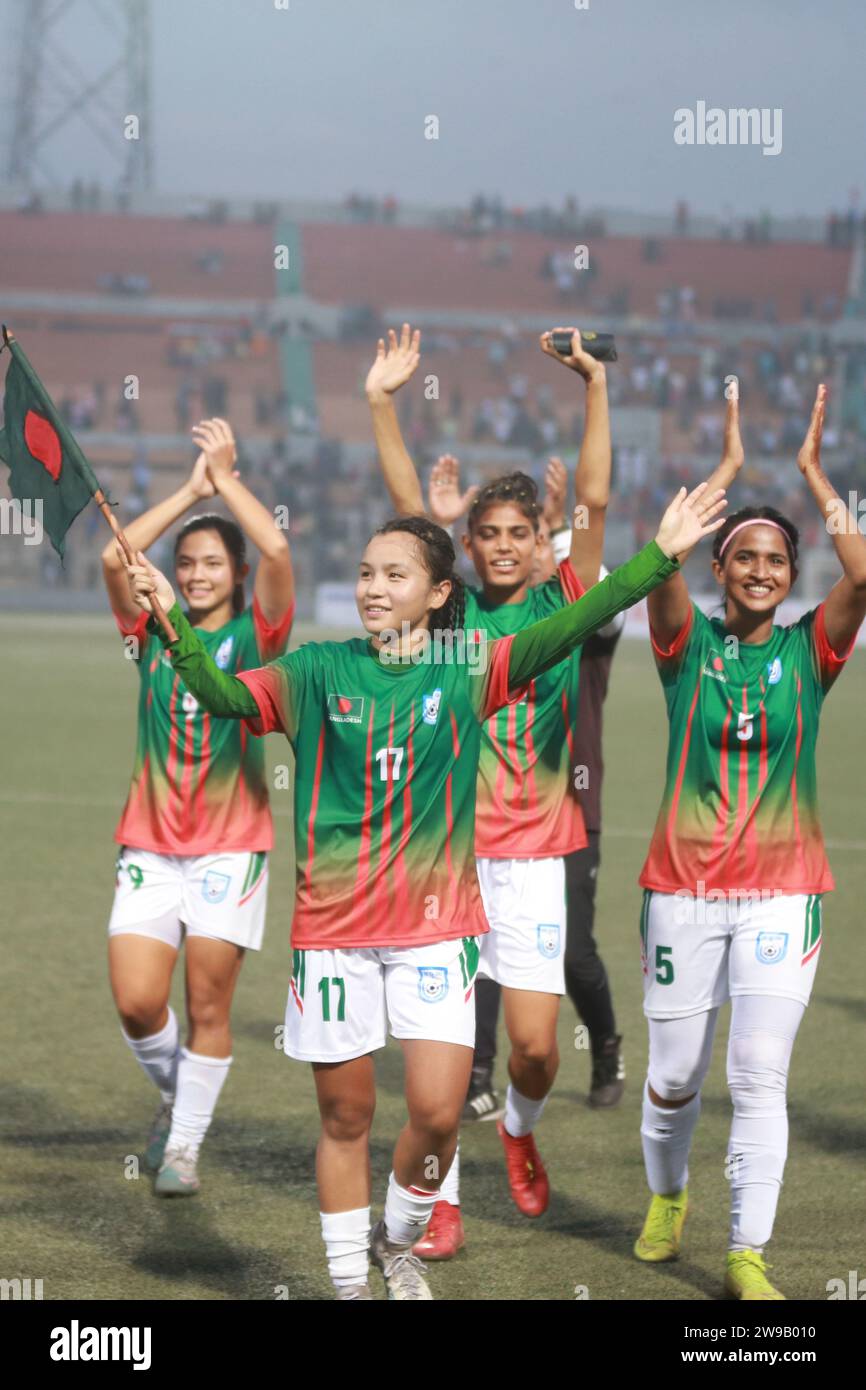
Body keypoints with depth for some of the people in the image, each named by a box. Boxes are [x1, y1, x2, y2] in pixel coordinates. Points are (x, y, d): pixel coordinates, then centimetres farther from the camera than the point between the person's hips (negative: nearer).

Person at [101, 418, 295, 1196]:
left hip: (231, 846, -2)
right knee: (137, 1005, -7)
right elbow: (114, 557, -8)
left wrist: (225, 475, -5)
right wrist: (192, 489, -4)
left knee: (208, 1007, 1)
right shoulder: (152, 634, 8)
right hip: (150, 844, 2)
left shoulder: (254, 636, 2)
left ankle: (185, 1144, 15)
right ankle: (175, 1095, 22)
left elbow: (276, 548, -15)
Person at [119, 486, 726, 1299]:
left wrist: (658, 557, -20)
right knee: (345, 1116, 8)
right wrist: (173, 623, -30)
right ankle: (349, 1280, 22)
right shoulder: (318, 673, 0)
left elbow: (563, 632, -11)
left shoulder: (465, 673, -1)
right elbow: (225, 696, -13)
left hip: (438, 925, 0)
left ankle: (397, 1243, 22)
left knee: (437, 1111, -6)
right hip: (333, 927, 0)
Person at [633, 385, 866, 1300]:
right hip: (683, 888, 0)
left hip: (782, 891, 0)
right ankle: (666, 1197, 38)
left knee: (760, 1078, -8)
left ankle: (748, 1259, -2)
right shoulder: (686, 644, 1)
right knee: (674, 1075, 10)